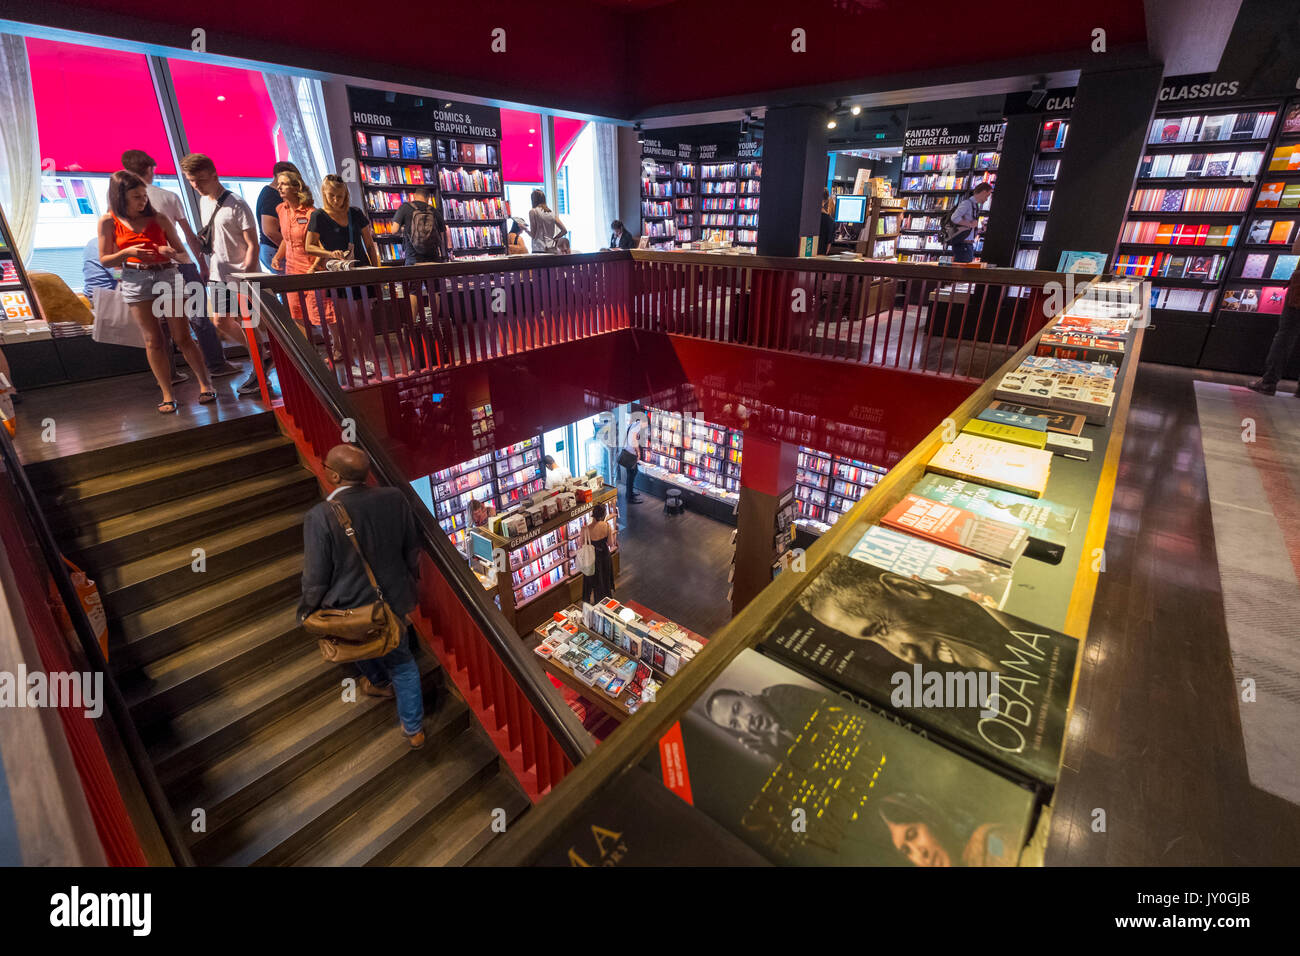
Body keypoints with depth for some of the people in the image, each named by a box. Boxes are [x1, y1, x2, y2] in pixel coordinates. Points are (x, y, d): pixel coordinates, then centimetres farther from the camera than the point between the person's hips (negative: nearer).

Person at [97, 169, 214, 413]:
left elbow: (181, 252, 9)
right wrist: (128, 252, -13)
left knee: (182, 337, -3)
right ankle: (167, 395, 4)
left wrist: (168, 252, -13)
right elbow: (105, 261, 5)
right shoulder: (109, 222, 4)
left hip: (167, 276, 0)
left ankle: (206, 384, 5)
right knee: (153, 340, 1)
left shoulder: (159, 219, 4)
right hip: (135, 281, 1)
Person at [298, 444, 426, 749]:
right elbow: (412, 550, -2)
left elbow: (316, 576, -17)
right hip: (394, 601, 2)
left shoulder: (321, 516, -27)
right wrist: (410, 581, 18)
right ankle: (414, 729, 31)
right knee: (402, 661, 21)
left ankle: (380, 683, 61)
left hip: (350, 609, -2)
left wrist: (307, 609, 4)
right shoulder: (395, 499, -16)